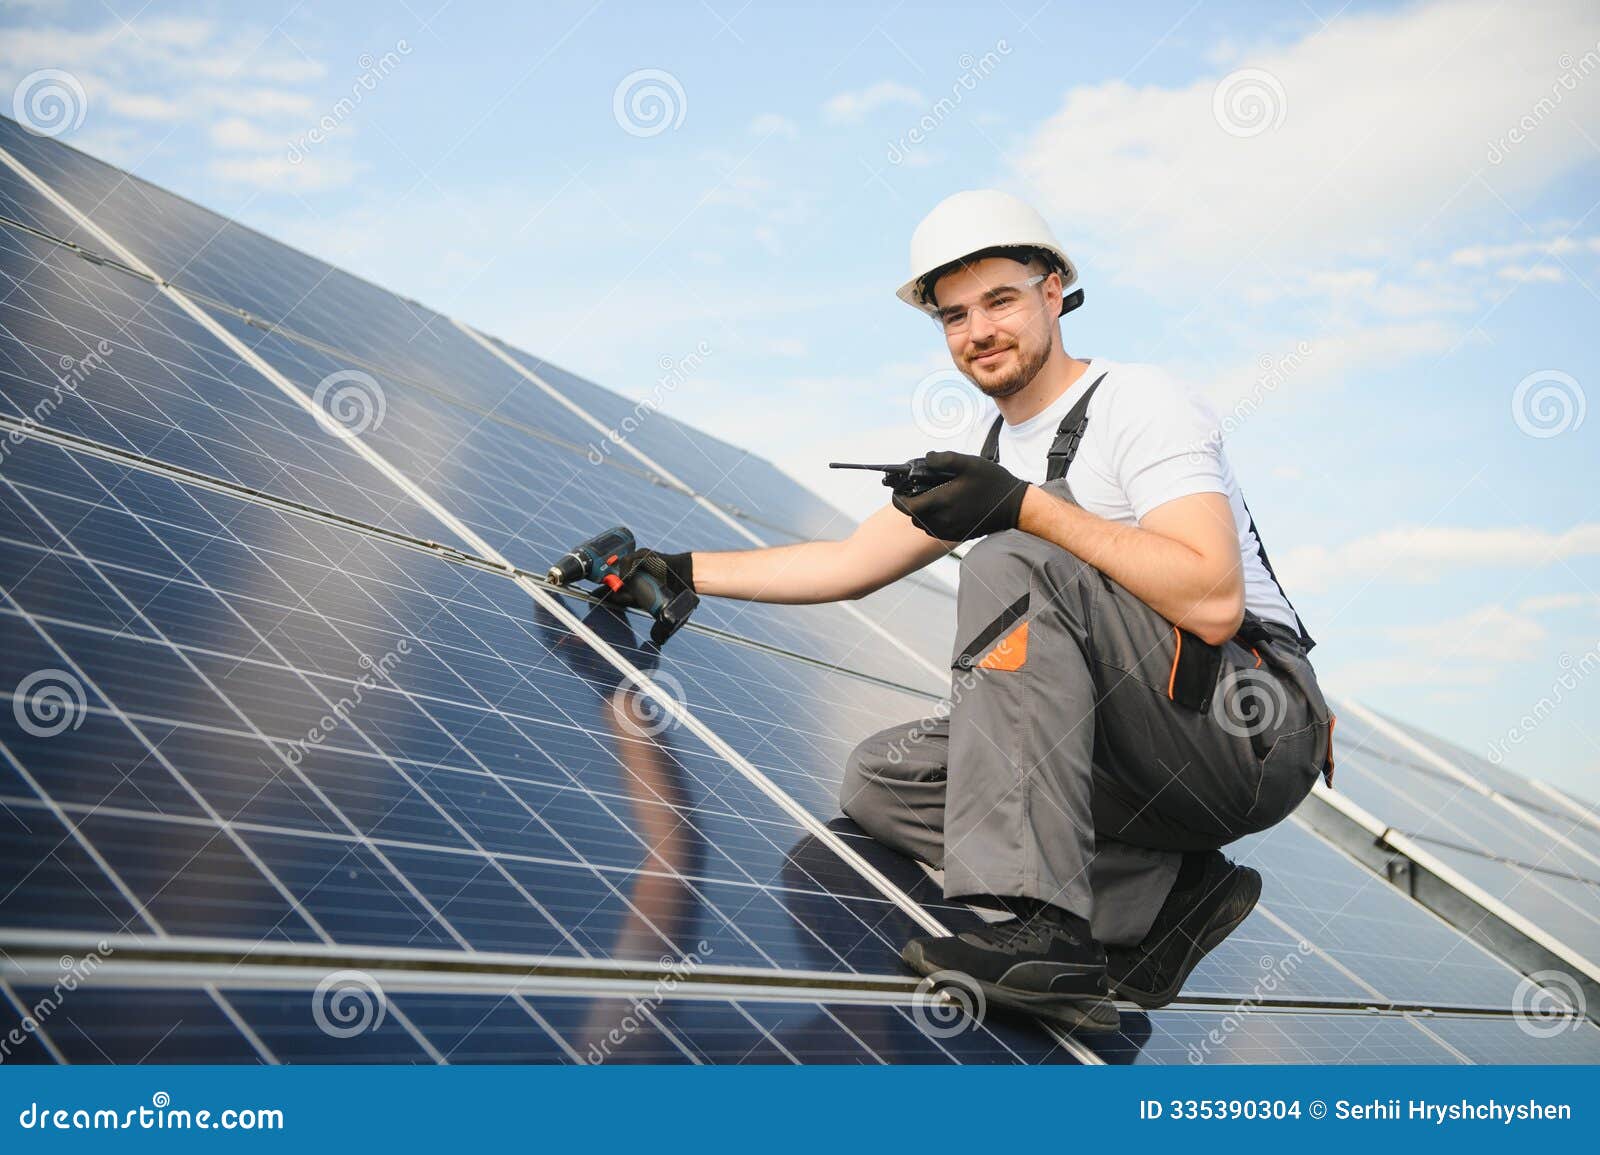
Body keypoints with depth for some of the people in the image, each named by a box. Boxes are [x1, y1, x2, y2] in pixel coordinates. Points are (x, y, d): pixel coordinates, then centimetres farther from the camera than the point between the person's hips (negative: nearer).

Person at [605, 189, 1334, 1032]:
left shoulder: (1141, 403, -9)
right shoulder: (991, 453, 16)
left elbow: (1213, 603, -24)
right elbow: (850, 563, 22)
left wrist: (1027, 507, -25)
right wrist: (681, 571, 21)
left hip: (1258, 726, -8)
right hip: (1149, 761, 8)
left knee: (1014, 566, -28)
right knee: (879, 781, -1)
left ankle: (1044, 930, -36)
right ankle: (1161, 894, -7)